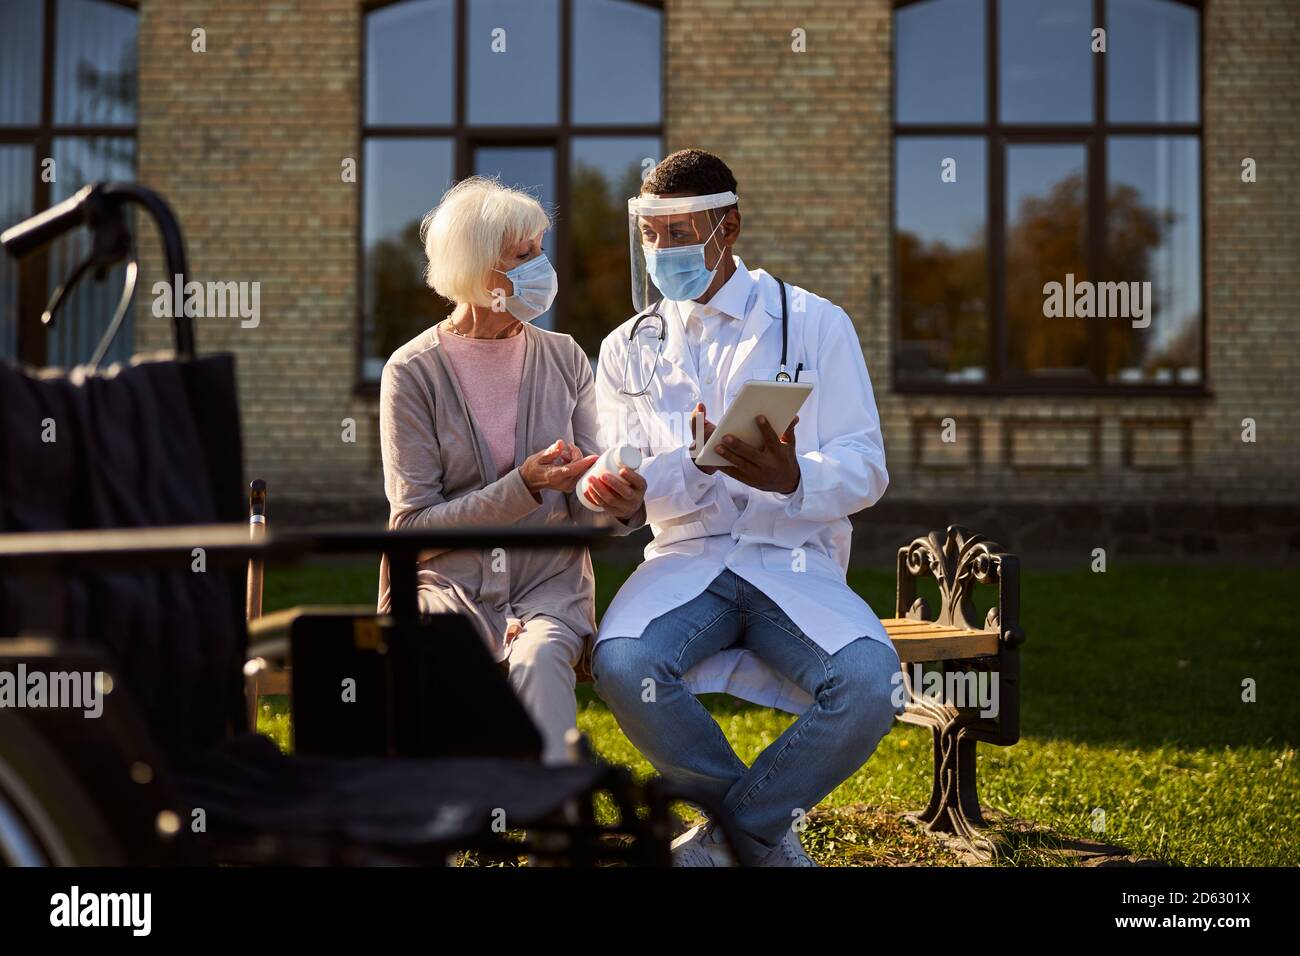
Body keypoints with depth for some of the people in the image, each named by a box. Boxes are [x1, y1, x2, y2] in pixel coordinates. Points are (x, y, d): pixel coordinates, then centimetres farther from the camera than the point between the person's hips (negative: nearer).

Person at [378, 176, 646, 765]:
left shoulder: (563, 359, 6)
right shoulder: (413, 372, -3)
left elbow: (581, 508, 4)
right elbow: (412, 525, -7)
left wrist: (618, 503, -22)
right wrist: (525, 486, -20)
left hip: (549, 581, 2)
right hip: (447, 583, -1)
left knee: (538, 662, -33)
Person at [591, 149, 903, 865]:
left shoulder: (814, 324, 5)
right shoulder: (628, 350, 12)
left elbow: (864, 470, -1)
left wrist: (793, 479, -24)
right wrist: (696, 464, -19)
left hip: (795, 560, -1)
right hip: (686, 558, 2)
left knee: (868, 681, -32)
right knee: (621, 662, -32)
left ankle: (732, 825, -5)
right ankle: (766, 829, -7)